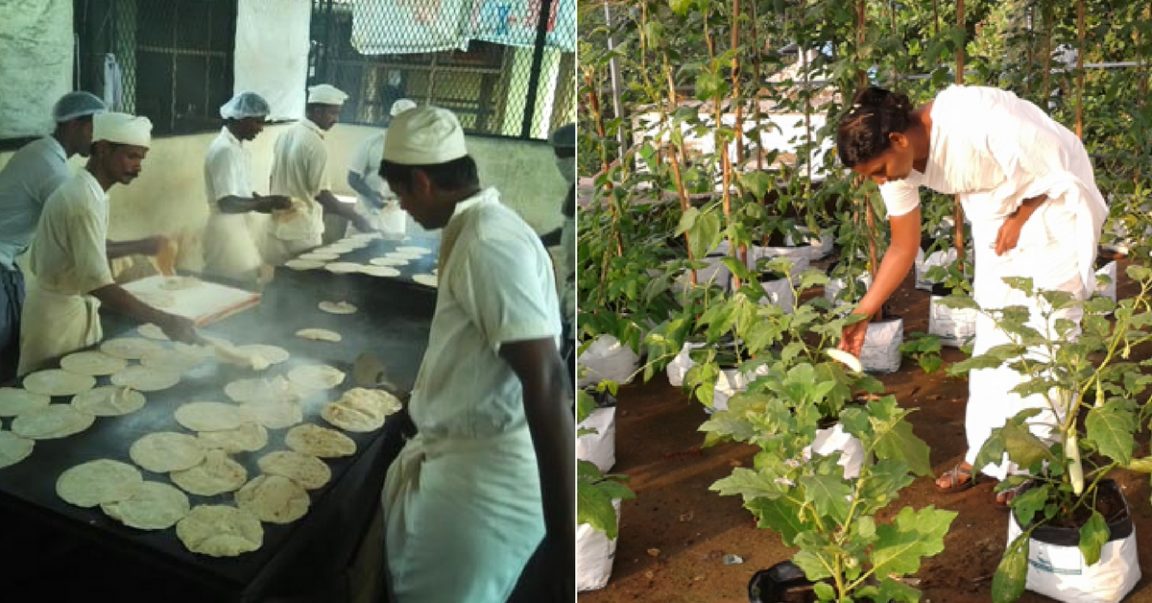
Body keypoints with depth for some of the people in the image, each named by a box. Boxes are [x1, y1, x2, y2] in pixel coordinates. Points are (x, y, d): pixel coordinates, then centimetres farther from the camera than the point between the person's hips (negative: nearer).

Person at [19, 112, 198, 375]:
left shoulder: (86, 189, 6)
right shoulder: (83, 199, -26)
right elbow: (98, 284, -34)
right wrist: (164, 320, -38)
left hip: (76, 307, 10)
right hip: (60, 314, -9)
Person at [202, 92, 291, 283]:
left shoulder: (236, 147, 10)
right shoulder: (224, 150, -20)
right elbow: (227, 203, -27)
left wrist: (266, 201, 4)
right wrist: (266, 203, -21)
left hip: (239, 228, 10)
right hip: (227, 231, -10)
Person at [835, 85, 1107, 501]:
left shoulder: (975, 121, -35)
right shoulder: (896, 159, -12)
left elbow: (1057, 166, -22)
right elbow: (903, 248, -2)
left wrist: (1019, 221, -13)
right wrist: (861, 316, -5)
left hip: (1053, 202, -7)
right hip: (998, 214, 7)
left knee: (1043, 336, -5)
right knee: (993, 330, 8)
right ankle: (984, 451, 17)